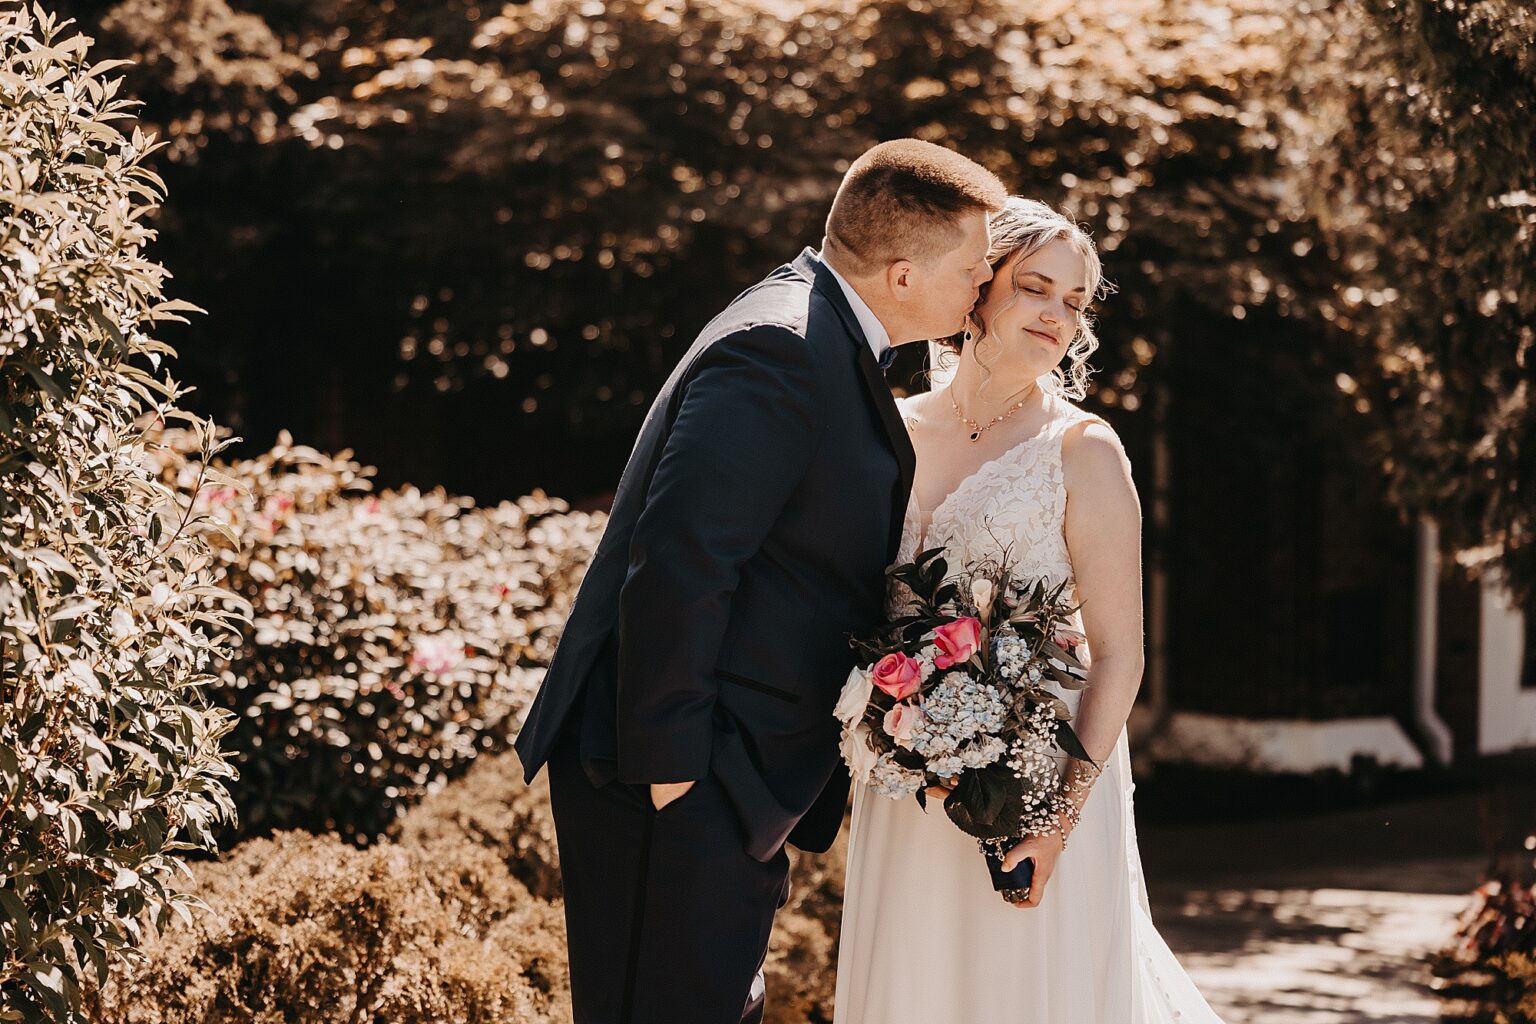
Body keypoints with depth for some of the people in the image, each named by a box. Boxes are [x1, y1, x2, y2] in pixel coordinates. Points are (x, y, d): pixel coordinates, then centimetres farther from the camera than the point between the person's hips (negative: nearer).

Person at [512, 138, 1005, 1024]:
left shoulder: (827, 345, 14)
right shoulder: (779, 353, -19)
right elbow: (679, 562, -26)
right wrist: (668, 764, -23)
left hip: (737, 787, 10)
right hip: (680, 786, -10)